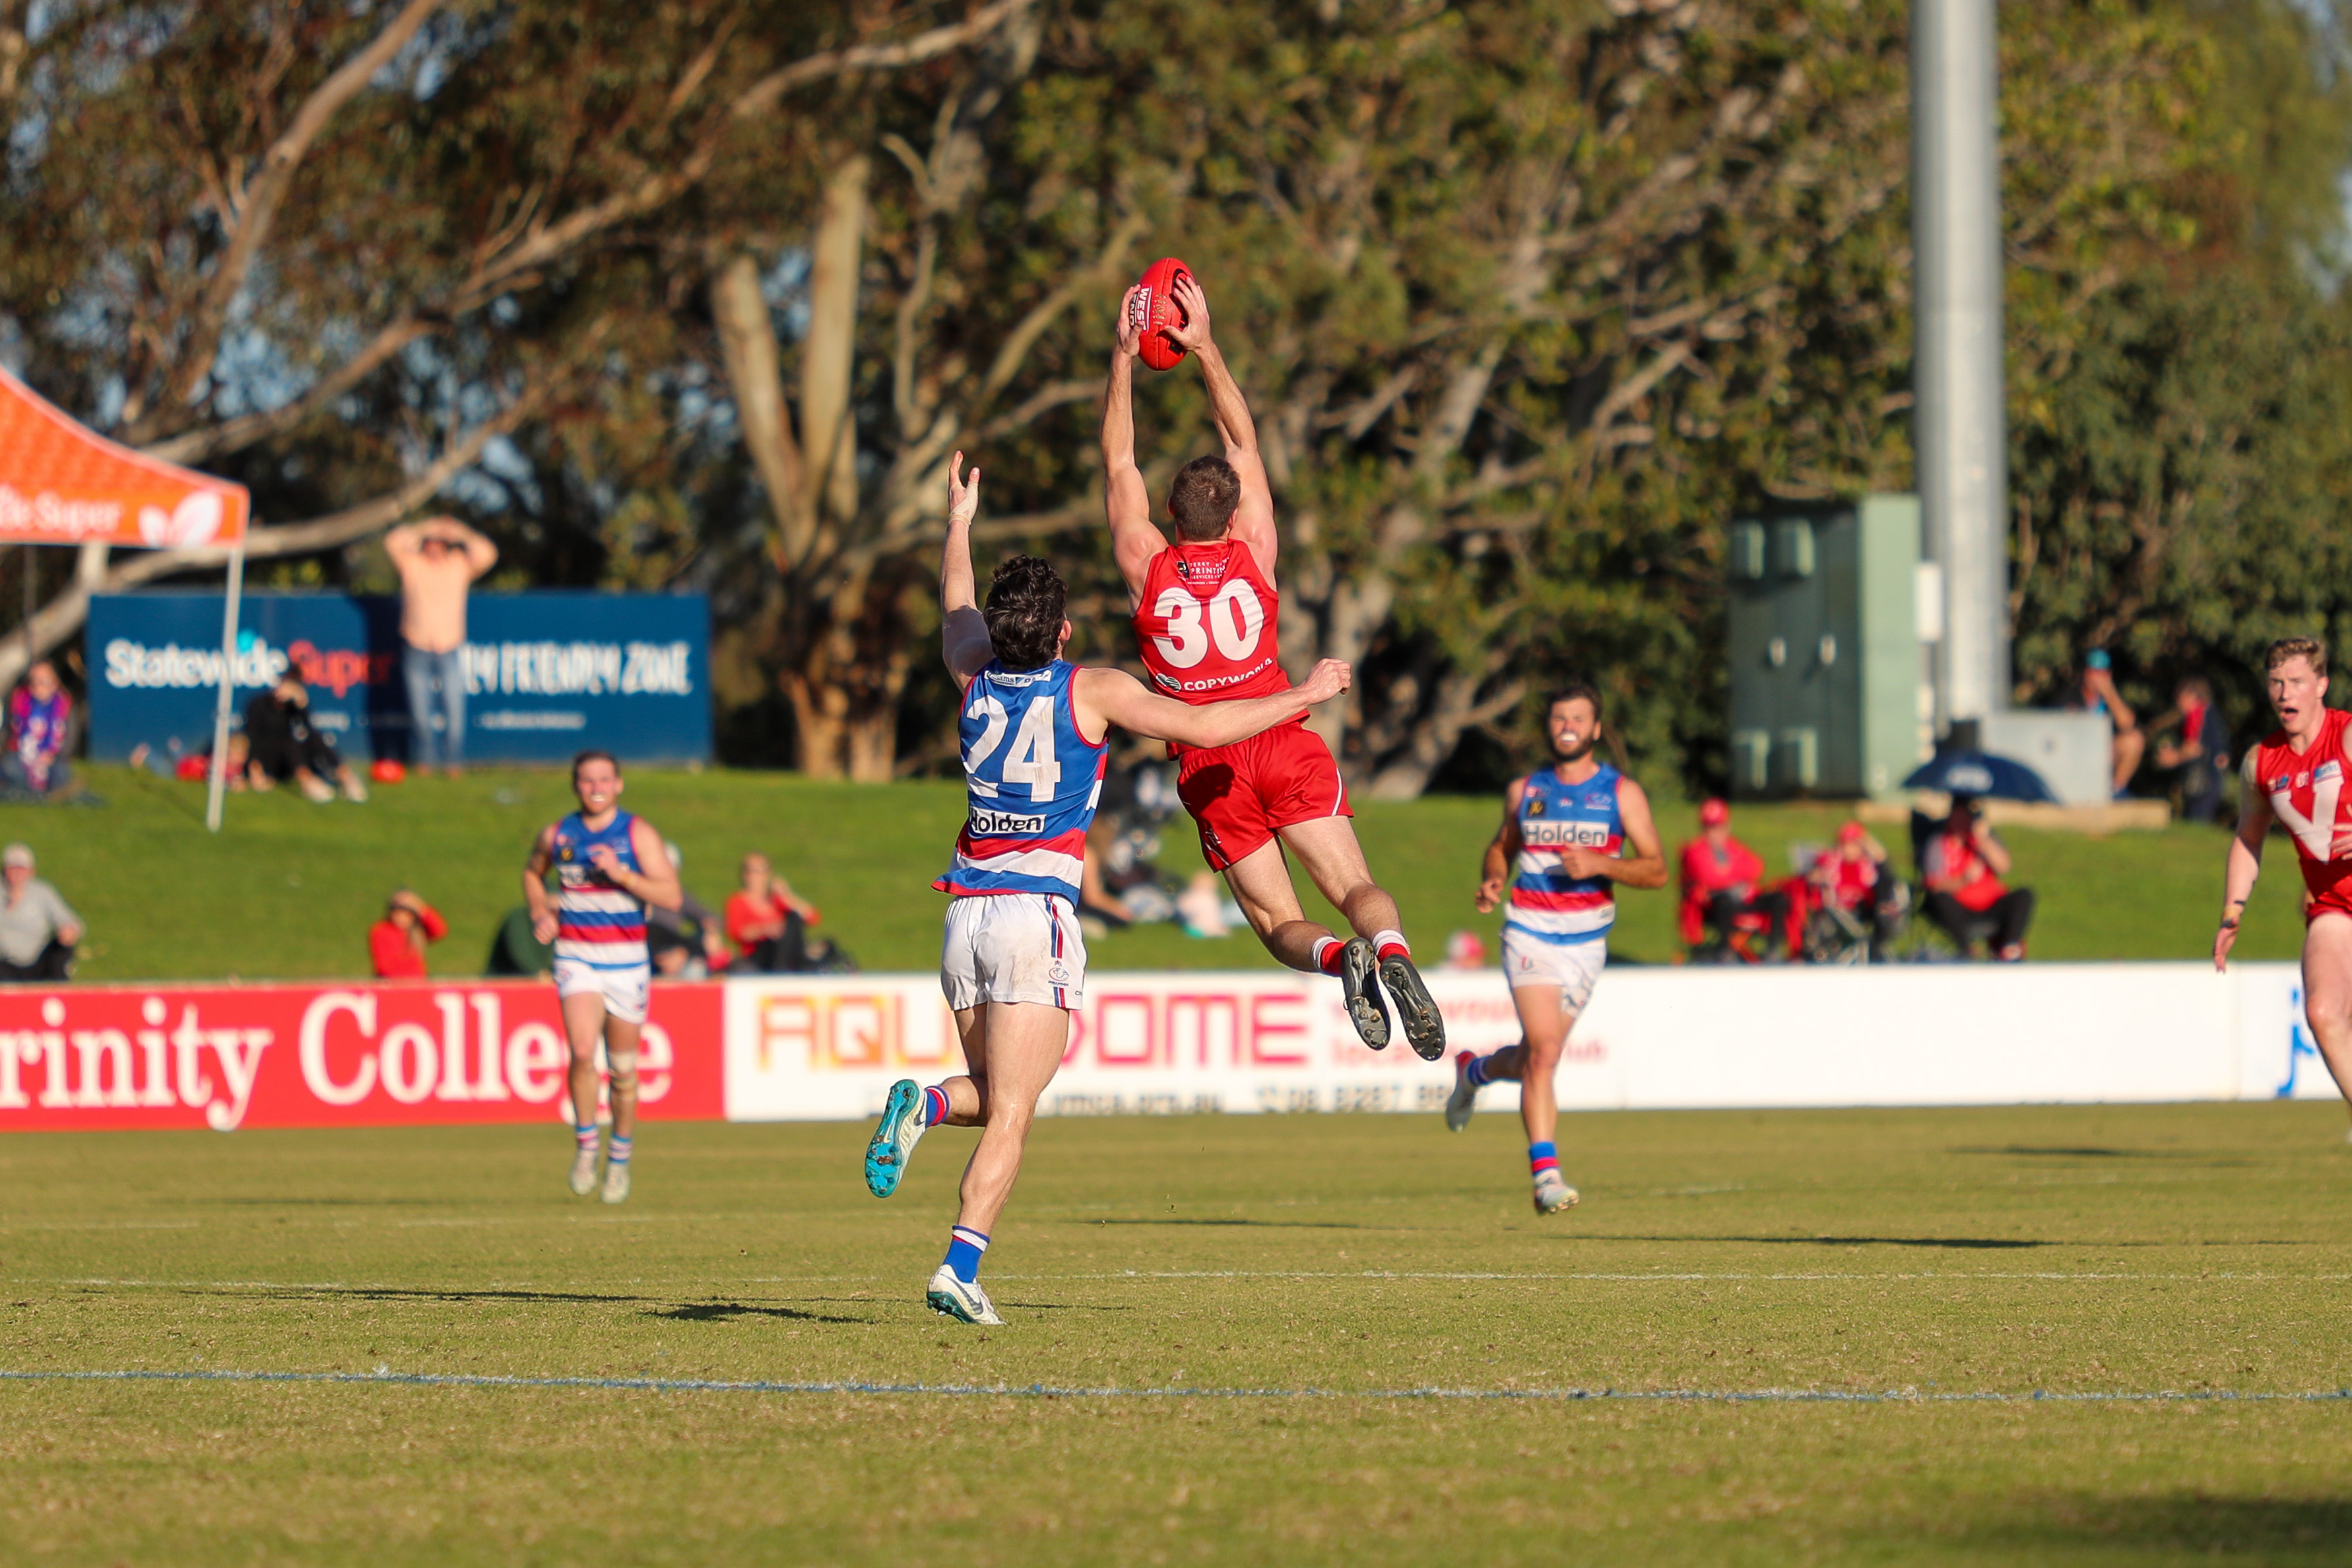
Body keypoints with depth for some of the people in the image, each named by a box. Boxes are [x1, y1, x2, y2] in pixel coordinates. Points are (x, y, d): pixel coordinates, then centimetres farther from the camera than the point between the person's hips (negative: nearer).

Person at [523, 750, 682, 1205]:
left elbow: (672, 896, -10)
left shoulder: (638, 834, -3)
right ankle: (584, 1146, -6)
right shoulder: (556, 835, 5)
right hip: (576, 958, 0)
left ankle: (619, 1160, 27)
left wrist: (622, 874, -22)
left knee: (623, 1070, 9)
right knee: (583, 1051, -23)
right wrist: (540, 911, 7)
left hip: (626, 961, 0)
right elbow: (532, 873, 26)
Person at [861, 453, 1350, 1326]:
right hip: (1038, 913, -5)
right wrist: (1303, 697, 6)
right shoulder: (1091, 693, -6)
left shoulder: (976, 683, 7)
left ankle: (927, 1105, -14)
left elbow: (956, 612, 29)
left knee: (995, 1095, 19)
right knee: (1009, 1118, -7)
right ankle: (960, 1269, -20)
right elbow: (1201, 728, -7)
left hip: (967, 916, 5)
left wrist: (959, 524, 44)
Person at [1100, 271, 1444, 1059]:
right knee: (1357, 887, -6)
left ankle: (1339, 960, -34)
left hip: (1210, 767, 0)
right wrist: (1204, 347, 12)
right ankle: (1390, 949, -40)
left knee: (1278, 922, 0)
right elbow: (1244, 441, 11)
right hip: (1285, 744, 0)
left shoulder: (1147, 567, -1)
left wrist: (1124, 356, 12)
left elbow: (1118, 461, 9)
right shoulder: (1253, 555, 2)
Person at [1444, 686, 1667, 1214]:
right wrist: (1492, 879, 1)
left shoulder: (1622, 794, 1)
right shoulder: (1524, 791, 7)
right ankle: (1545, 1173, -19)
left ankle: (1474, 1071, 46)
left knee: (1535, 1058, 12)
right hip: (1530, 933, -1)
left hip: (1586, 941, 1)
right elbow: (1502, 845, 23)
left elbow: (1657, 870, -4)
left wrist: (1599, 864, -20)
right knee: (1544, 1051, -18)